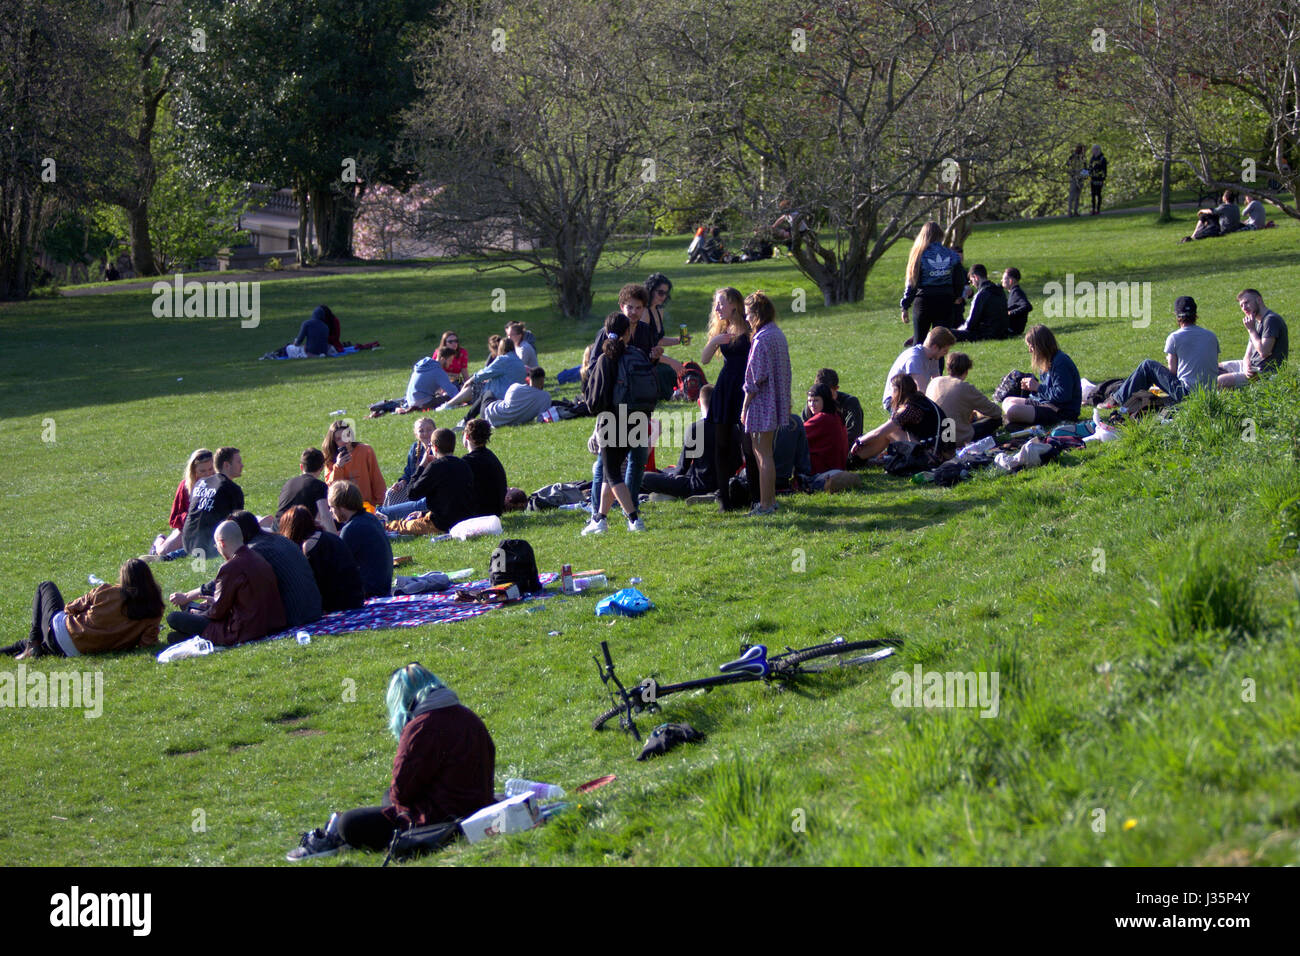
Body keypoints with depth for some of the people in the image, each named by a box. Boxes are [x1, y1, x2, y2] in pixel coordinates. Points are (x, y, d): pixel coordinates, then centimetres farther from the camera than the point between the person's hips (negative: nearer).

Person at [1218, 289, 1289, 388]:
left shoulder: (1271, 319, -15)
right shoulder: (1256, 322, 17)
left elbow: (1263, 352, -25)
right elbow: (1248, 355, 15)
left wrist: (1251, 330, -12)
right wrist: (1247, 367, -11)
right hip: (1251, 366, 11)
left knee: (1219, 382, -23)